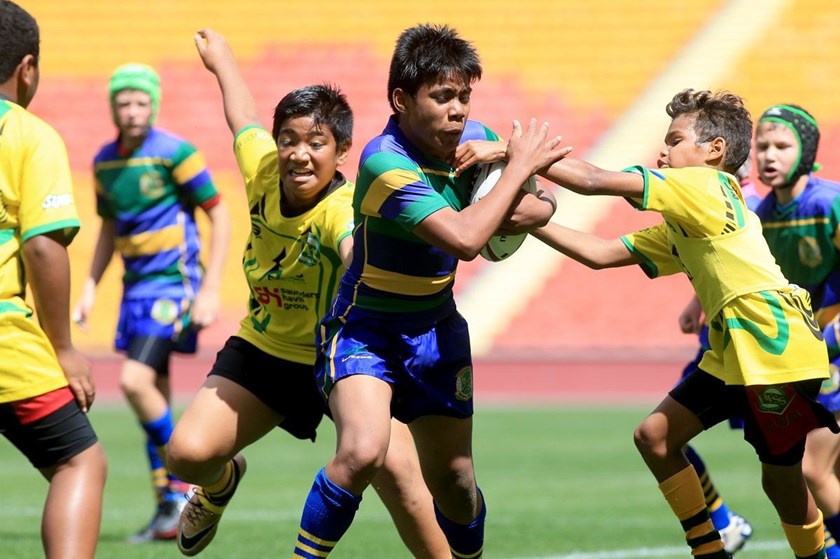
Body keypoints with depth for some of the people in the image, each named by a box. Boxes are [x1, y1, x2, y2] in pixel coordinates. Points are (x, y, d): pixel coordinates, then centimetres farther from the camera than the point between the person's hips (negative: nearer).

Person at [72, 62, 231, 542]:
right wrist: (90, 289, 12)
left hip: (173, 283, -7)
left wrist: (210, 291, -15)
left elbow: (220, 215, -10)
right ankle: (169, 512, 12)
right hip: (136, 284, 7)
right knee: (153, 395, 7)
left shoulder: (174, 153, -12)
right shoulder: (105, 162, 8)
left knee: (135, 381, -18)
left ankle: (182, 483, -4)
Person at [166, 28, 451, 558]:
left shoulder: (343, 209, -31)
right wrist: (222, 59, 28)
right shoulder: (263, 170, -14)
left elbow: (358, 255, -57)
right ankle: (220, 484, 29)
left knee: (395, 472, -24)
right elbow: (245, 120, 9)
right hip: (263, 351, 5)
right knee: (189, 453, -10)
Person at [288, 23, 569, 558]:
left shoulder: (473, 139, -5)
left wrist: (534, 208, -18)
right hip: (365, 328, -6)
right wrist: (519, 165, -25)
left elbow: (542, 205, 8)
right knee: (363, 452, -31)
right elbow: (463, 238, -36)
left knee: (456, 482, 10)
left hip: (436, 331, 6)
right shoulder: (386, 162, -26)